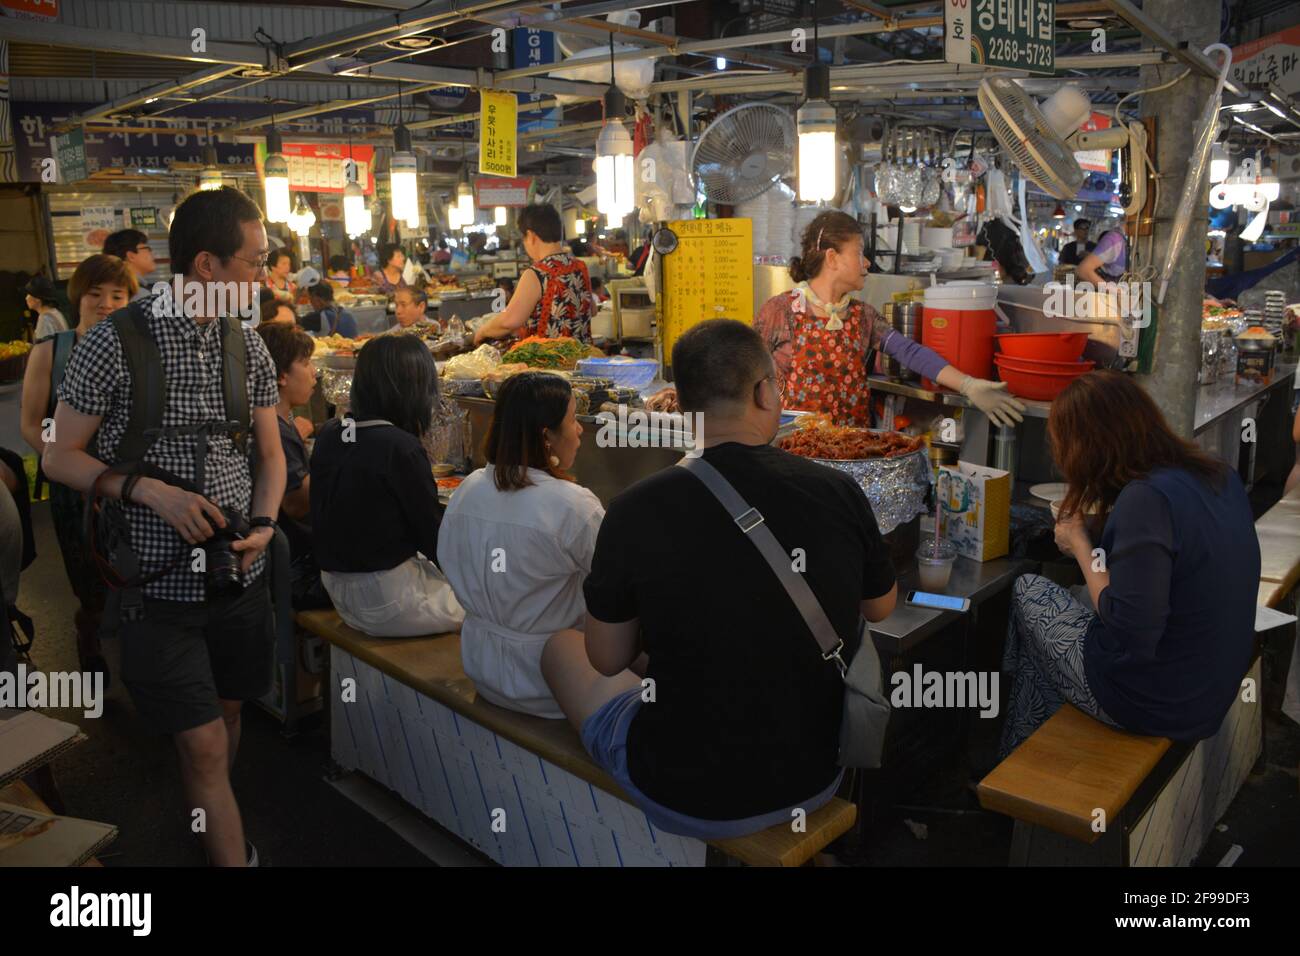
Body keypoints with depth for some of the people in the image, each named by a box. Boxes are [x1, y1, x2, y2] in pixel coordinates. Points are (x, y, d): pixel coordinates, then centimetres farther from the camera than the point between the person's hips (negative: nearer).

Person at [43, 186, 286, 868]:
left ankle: (214, 833, 42)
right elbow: (59, 457, -5)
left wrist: (263, 525, -7)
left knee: (227, 715, 19)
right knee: (202, 745, 0)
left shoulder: (247, 345, 3)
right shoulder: (115, 342, -12)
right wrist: (149, 491, -20)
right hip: (161, 582, -5)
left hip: (240, 575, 5)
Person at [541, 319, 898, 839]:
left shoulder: (635, 511, -22)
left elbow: (607, 660, -8)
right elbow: (881, 607, 6)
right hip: (816, 779, 4)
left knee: (560, 646, 22)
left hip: (690, 799, -3)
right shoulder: (841, 492, -14)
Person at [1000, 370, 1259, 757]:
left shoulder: (1146, 497, -28)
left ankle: (1018, 754, 30)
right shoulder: (1219, 475, -1)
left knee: (1027, 591, 11)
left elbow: (1130, 635, -27)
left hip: (1155, 703, -8)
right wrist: (1101, 523, 7)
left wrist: (1080, 543, -15)